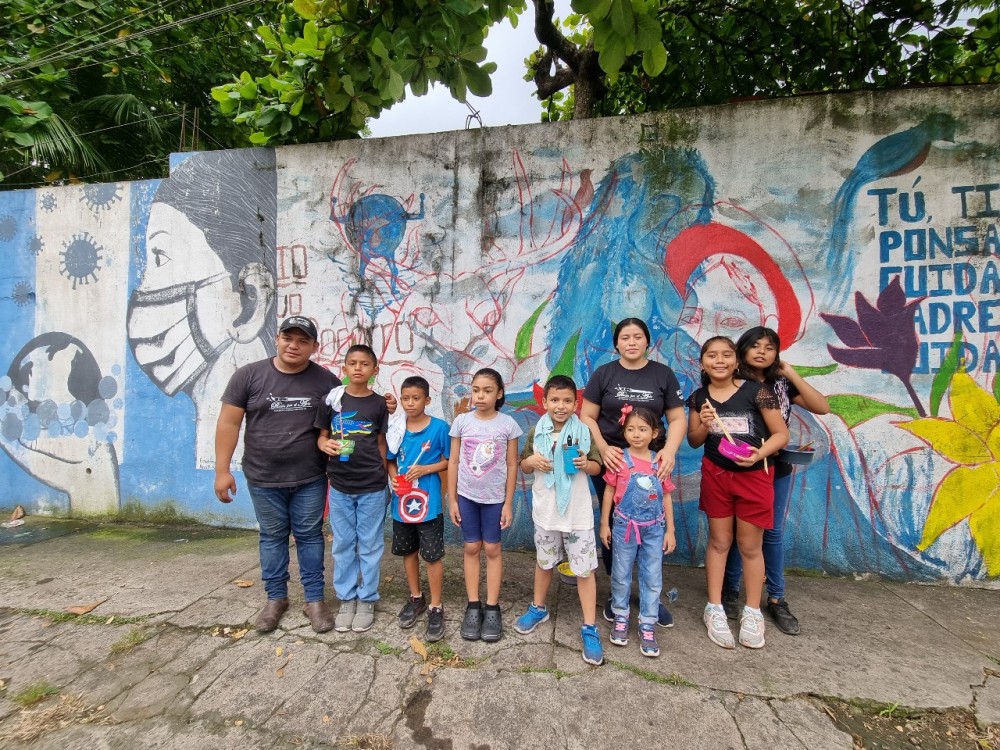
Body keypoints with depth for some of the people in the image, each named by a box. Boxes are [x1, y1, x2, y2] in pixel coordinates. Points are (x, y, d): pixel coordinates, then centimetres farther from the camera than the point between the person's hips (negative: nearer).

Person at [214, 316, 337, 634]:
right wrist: (222, 470, -5)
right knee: (272, 537, 14)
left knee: (309, 536, 9)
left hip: (310, 479, 0)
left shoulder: (326, 381, -5)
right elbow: (229, 423, -4)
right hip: (263, 478, 1)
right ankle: (275, 598, 31)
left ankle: (315, 599, 22)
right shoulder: (249, 375, -6)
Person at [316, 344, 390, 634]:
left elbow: (381, 443, 4)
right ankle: (346, 599, 29)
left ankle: (367, 600, 25)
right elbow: (321, 436, 7)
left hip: (372, 487, -1)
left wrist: (384, 479, 5)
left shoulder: (379, 404, -3)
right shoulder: (332, 399, -1)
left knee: (370, 545, 9)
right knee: (343, 545, 13)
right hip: (339, 485, 2)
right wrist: (326, 445, -16)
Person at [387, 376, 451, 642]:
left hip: (428, 502, -4)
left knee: (432, 555, 3)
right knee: (408, 551, 19)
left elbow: (449, 461, -4)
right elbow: (390, 461, 9)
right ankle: (415, 598, 38)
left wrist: (425, 469, -17)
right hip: (402, 500, 4)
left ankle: (436, 607, 20)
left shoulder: (440, 427, -10)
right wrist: (393, 477, -10)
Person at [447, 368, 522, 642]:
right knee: (472, 548, 10)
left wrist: (508, 504, -3)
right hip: (467, 496, 1)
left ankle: (492, 608, 20)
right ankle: (473, 606, 22)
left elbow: (511, 466, -3)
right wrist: (452, 499, 0)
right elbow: (453, 462, 0)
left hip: (495, 497, -1)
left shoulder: (507, 424, -9)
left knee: (492, 549, 8)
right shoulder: (461, 421, -6)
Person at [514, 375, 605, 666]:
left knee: (584, 570, 3)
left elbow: (597, 467, 2)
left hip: (578, 513, -2)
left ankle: (590, 628, 17)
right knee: (544, 562, 20)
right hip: (545, 510, 2)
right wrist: (531, 461, -15)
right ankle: (539, 608, 42)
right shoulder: (536, 432, -3)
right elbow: (523, 467, 7)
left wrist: (586, 465, -20)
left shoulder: (583, 432, -7)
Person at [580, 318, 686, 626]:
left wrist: (669, 451, -15)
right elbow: (587, 417, -2)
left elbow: (677, 418, 1)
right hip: (610, 461, 0)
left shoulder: (663, 374, 3)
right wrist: (603, 449, -16)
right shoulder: (603, 374, 1)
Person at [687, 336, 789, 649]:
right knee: (719, 541, 11)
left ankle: (752, 613, 27)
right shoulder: (699, 397, 0)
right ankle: (715, 609, 23)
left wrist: (760, 453, -23)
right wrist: (703, 425, -13)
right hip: (716, 475, 2)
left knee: (750, 546, 9)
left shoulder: (756, 391, -10)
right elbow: (694, 442, 7)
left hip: (754, 476, -2)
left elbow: (781, 433, -6)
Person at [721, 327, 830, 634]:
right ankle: (730, 592, 23)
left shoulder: (782, 383, 3)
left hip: (777, 470, 3)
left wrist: (792, 375, -10)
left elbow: (822, 407, -7)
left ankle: (776, 599, 24)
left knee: (774, 532, 11)